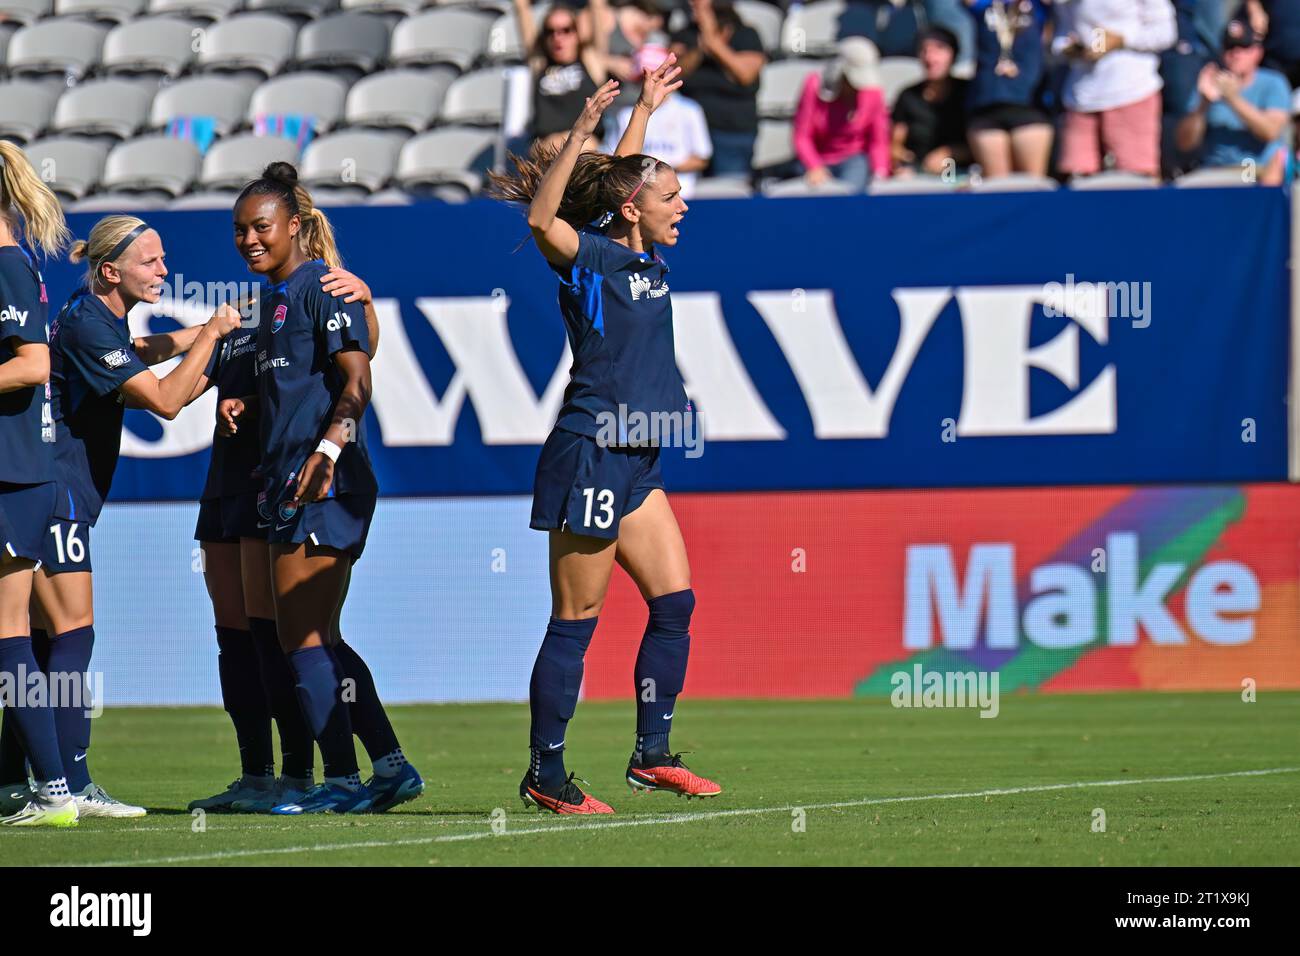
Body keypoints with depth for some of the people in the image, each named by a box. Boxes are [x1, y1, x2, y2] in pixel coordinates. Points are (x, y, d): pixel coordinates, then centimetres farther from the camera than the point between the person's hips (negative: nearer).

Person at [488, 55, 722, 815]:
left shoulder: (643, 255, 11)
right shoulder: (589, 259, -11)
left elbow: (620, 177, 29)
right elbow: (543, 217, -31)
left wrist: (645, 110, 35)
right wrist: (583, 132, -33)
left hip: (636, 461, 9)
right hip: (591, 457, -9)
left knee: (675, 602, 8)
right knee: (575, 623, -4)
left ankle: (653, 753, 16)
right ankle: (544, 775, 2)